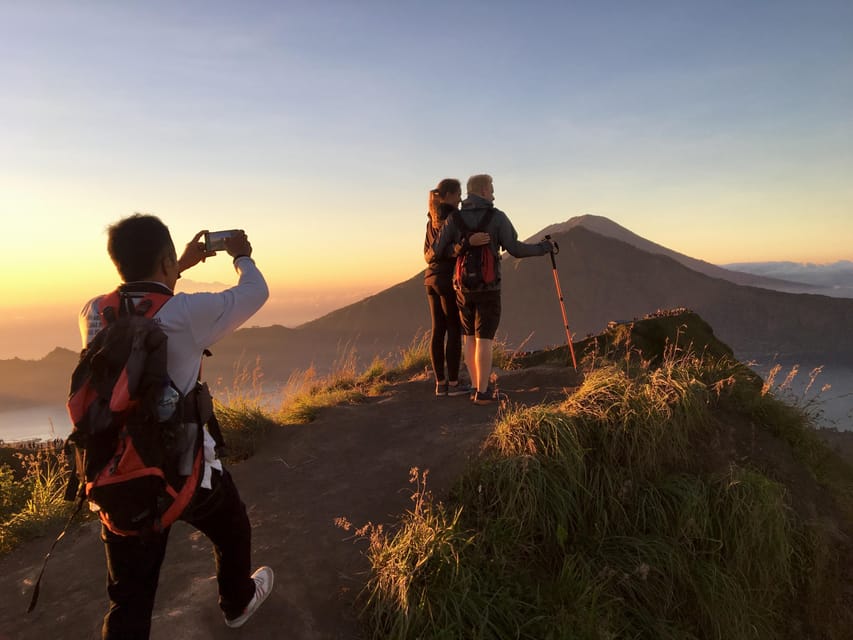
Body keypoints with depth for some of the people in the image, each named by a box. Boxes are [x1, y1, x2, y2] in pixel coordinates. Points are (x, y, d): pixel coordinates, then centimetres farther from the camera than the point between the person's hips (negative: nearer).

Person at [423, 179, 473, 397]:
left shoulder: (432, 220, 16)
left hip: (432, 278, 9)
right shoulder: (452, 218, -10)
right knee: (454, 330, -3)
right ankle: (453, 383, 1)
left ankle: (440, 383, 11)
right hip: (449, 278, -8)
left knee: (438, 330, 7)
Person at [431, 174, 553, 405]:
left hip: (463, 288, 4)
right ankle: (483, 393, -1)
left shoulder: (454, 218, 2)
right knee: (484, 339, -3)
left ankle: (477, 388, 13)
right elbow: (515, 249, -10)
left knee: (471, 339, 11)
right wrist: (543, 248, 4)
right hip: (488, 289, -4)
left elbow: (437, 250, -4)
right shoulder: (497, 217, -7)